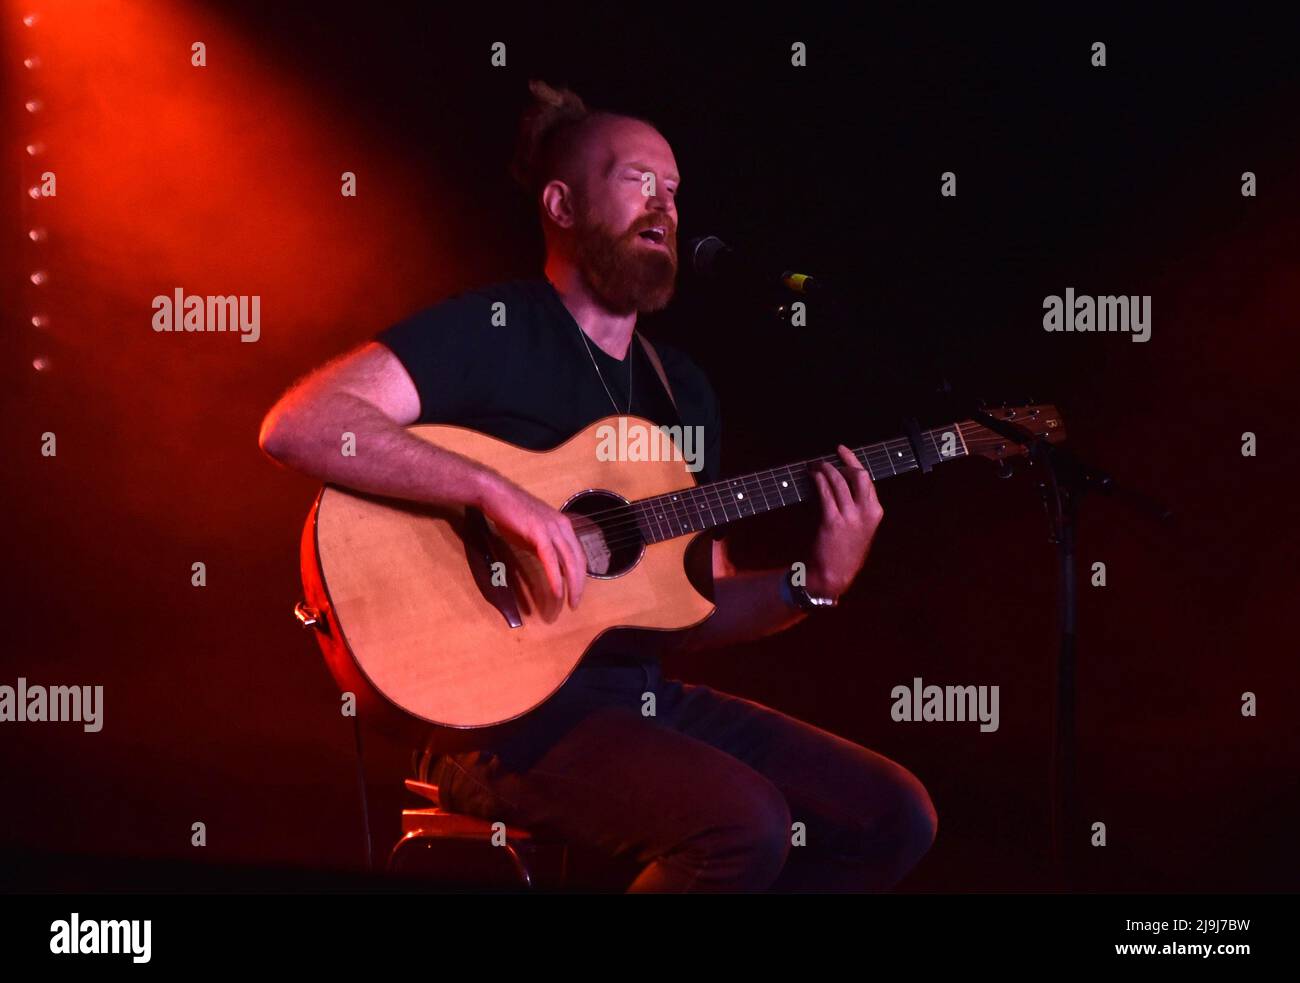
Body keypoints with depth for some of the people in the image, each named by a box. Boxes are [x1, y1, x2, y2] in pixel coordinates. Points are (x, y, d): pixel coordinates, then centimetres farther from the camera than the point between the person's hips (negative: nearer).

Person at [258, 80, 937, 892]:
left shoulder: (681, 389, 17)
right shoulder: (490, 330, -6)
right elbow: (295, 426, -21)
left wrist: (815, 584, -1)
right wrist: (495, 491, -28)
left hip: (644, 693, 8)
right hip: (499, 709, -8)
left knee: (894, 817, -1)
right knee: (745, 825, -29)